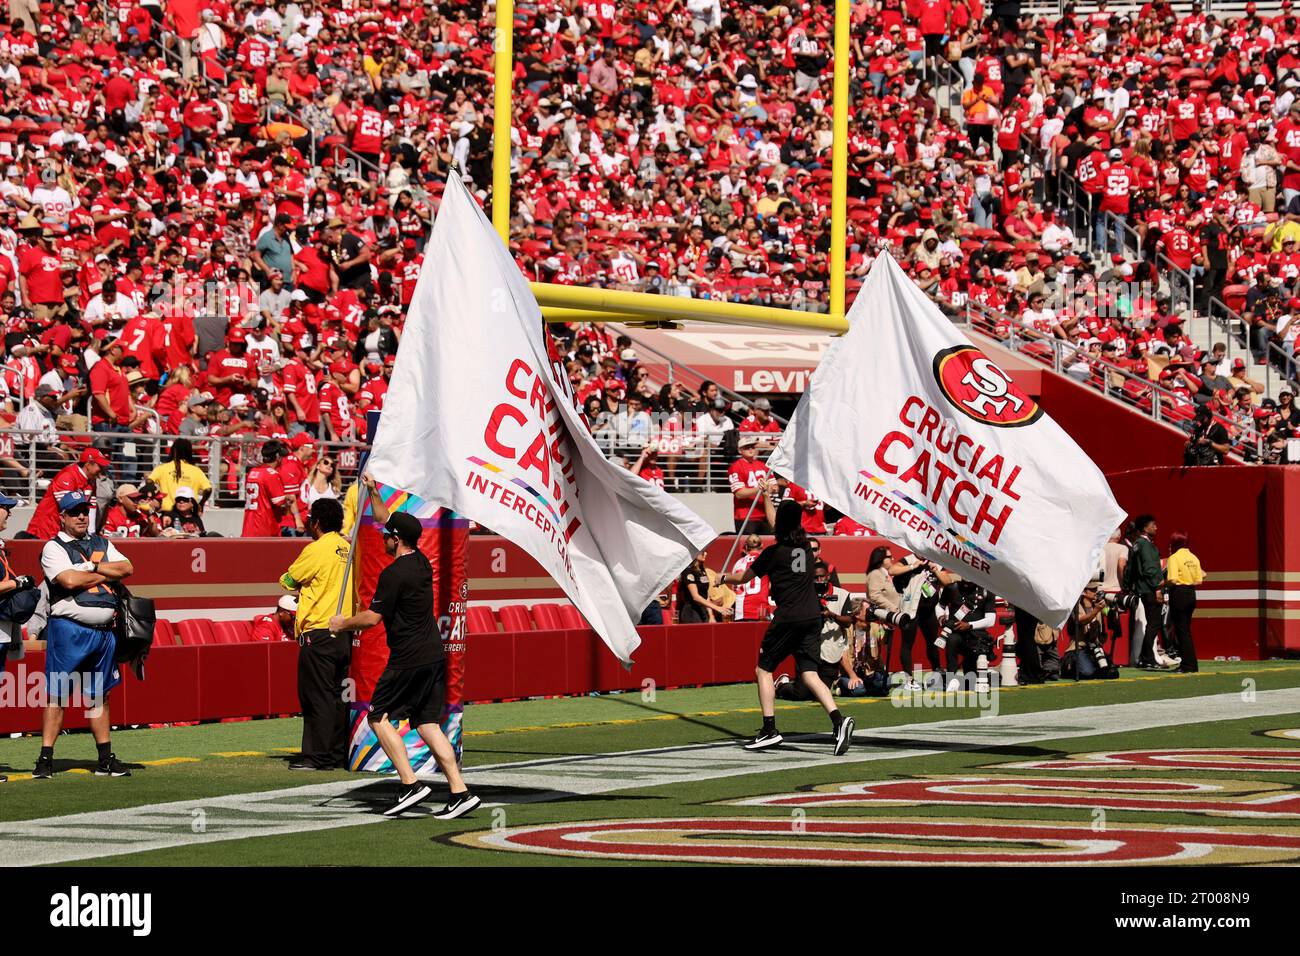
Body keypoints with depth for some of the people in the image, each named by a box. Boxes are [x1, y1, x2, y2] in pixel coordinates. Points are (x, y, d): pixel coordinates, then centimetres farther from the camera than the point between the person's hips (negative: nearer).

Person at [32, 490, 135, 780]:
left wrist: (93, 567, -8)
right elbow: (69, 580, -18)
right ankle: (45, 759, -6)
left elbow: (127, 568, 3)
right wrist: (106, 574, -6)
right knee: (57, 694, -6)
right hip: (69, 629, -6)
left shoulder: (102, 544, 17)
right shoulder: (54, 548, -2)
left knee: (100, 695, 11)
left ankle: (105, 760, 15)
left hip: (104, 631, 6)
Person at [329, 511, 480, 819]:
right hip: (434, 656, 8)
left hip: (409, 660, -8)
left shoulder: (393, 574, -15)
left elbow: (372, 618, -13)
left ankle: (411, 784, -5)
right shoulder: (422, 562, 11)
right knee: (427, 724, 9)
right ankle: (460, 791, -1)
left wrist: (343, 624, 5)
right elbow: (391, 523, 28)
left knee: (378, 716, 4)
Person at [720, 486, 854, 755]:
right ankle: (838, 720, -20)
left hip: (788, 619, -6)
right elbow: (776, 524, 32)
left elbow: (744, 577, 8)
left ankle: (769, 730, 2)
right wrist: (767, 497, 46)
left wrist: (724, 578, 30)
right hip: (812, 617, 6)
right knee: (809, 674, 1)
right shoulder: (805, 545, 11)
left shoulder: (773, 552, -5)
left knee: (763, 669, 8)